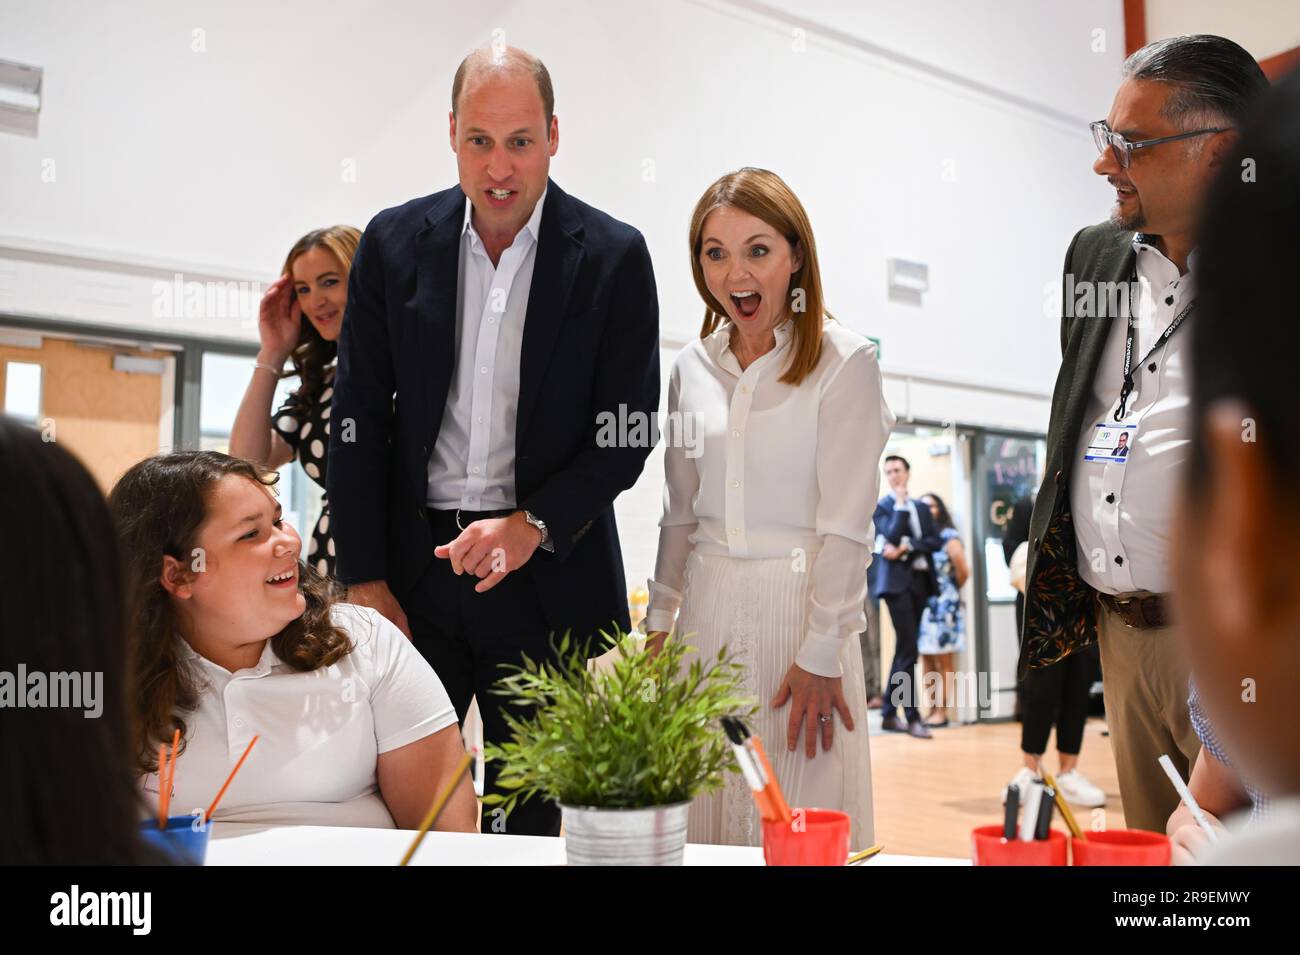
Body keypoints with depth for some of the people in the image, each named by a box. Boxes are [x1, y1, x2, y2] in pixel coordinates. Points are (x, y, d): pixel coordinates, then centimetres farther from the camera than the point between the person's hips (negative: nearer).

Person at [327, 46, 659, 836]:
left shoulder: (614, 258, -3)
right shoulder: (394, 243, 2)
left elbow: (627, 436, -3)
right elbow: (359, 420, 3)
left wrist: (532, 526, -17)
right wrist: (365, 580, -1)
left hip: (547, 573, -1)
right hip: (410, 566, 2)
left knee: (526, 814, 11)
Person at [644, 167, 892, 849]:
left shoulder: (844, 362, -7)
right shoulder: (692, 367, 8)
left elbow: (846, 528, -10)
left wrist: (820, 656, -13)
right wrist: (659, 624, 12)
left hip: (801, 603, -4)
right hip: (708, 608, 5)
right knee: (701, 817, 11)